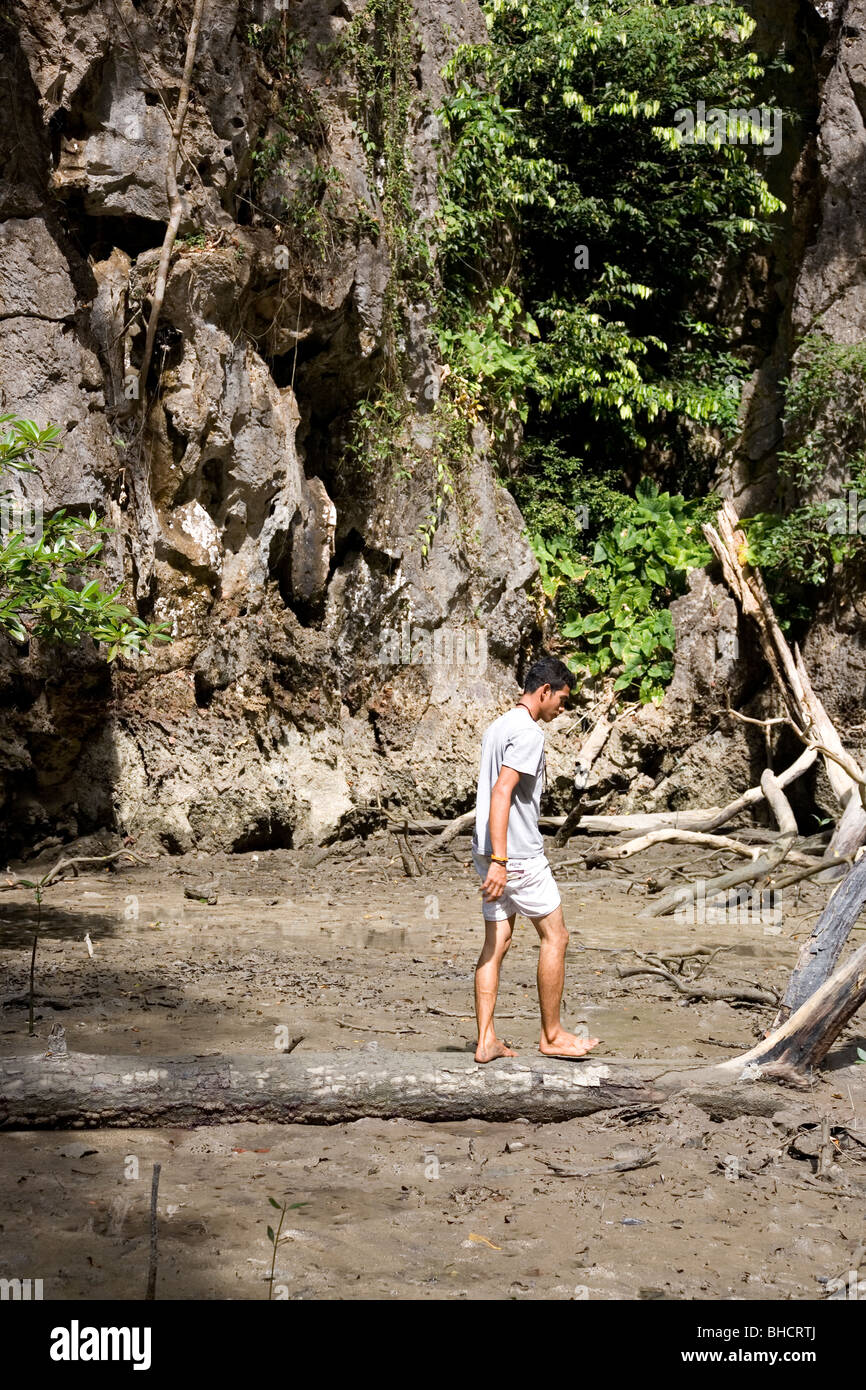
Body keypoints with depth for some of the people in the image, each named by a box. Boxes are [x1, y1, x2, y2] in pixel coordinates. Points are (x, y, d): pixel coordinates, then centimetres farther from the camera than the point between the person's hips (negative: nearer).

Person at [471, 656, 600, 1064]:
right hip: (517, 855, -9)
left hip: (491, 852, 9)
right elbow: (501, 793, -23)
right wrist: (499, 860, -26)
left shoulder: (498, 727, 16)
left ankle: (486, 1040, 8)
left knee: (496, 942, 8)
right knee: (554, 936, 4)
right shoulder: (528, 732, -14)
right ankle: (552, 1035, 12)